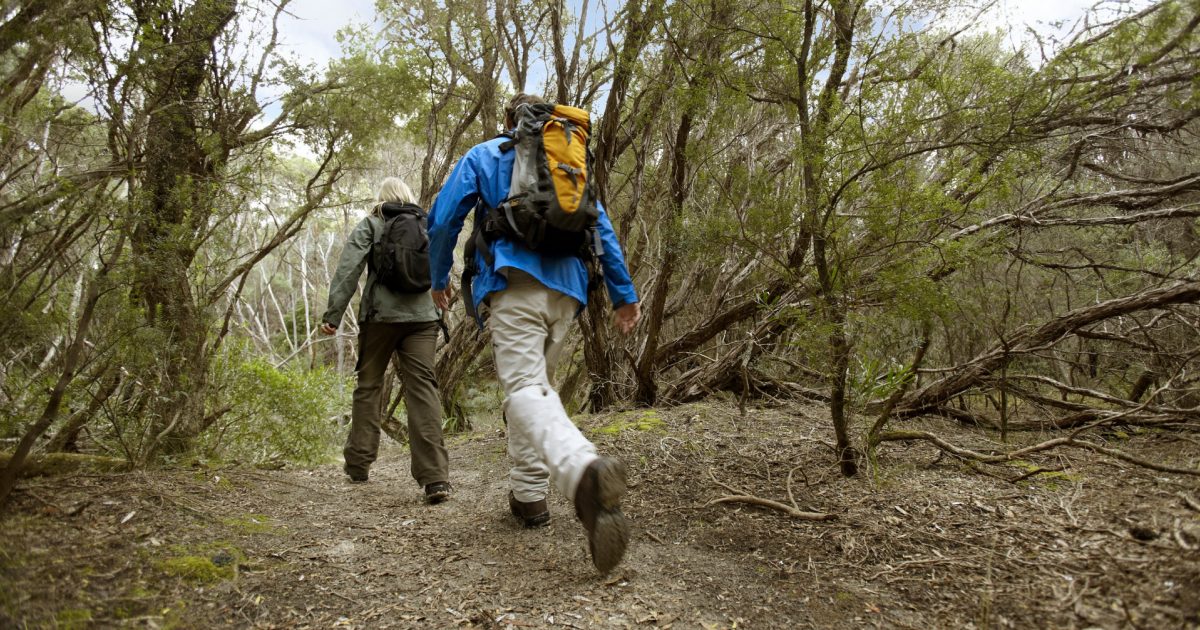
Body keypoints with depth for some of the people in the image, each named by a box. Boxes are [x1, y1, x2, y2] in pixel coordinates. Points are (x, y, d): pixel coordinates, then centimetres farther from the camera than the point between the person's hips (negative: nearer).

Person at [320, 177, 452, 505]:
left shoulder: (370, 224, 5)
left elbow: (348, 269, -6)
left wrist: (333, 314, -8)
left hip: (381, 315, -1)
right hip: (422, 316, 2)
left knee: (368, 385, 14)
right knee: (422, 388, -6)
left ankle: (358, 463, 21)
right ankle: (435, 477, -17)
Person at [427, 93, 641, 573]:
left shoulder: (483, 156, 15)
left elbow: (443, 219, 7)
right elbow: (602, 229, 15)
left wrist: (439, 279, 21)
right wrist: (624, 293, 14)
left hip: (515, 281, -5)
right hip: (566, 287, 5)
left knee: (525, 389, -18)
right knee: (535, 382, 19)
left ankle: (584, 470, -46)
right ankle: (529, 494, 19)